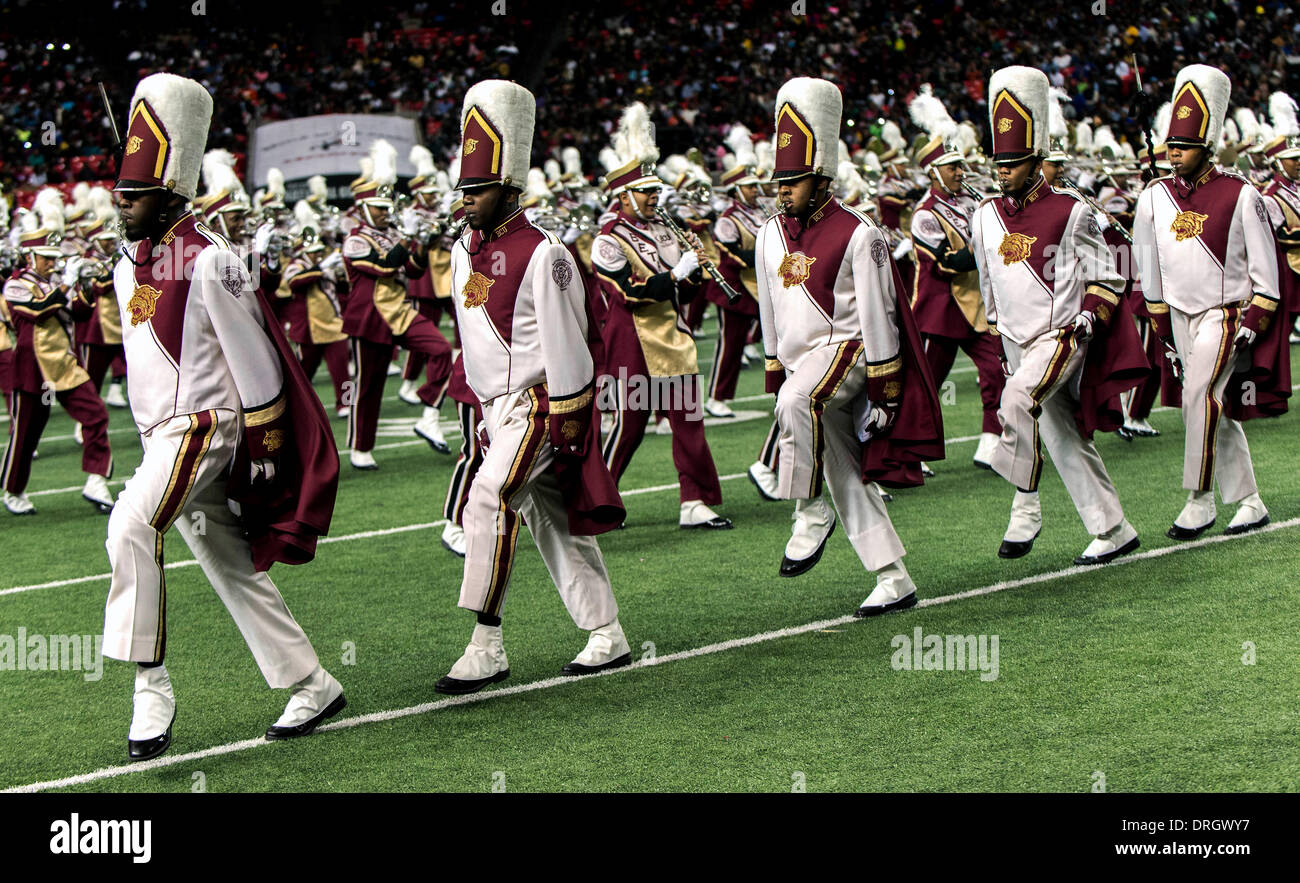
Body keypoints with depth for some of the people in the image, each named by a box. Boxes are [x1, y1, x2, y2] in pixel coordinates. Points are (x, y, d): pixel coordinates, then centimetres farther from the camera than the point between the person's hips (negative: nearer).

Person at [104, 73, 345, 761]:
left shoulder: (209, 263, -14)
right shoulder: (128, 269, 11)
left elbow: (253, 358, -12)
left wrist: (264, 447, -10)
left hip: (205, 427, -9)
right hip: (162, 435, 9)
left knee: (131, 528, -26)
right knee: (232, 569, 11)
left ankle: (152, 689, -23)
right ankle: (313, 687, 20)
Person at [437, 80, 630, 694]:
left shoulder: (541, 254, -14)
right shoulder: (463, 252, 10)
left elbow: (564, 340, -14)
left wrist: (567, 418, -14)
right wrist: (481, 409, 20)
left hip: (539, 404, -8)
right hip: (497, 405, 8)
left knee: (488, 501, -21)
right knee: (552, 521, 11)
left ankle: (486, 649, -20)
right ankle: (607, 637, 20)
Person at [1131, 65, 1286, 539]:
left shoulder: (1240, 196, -8)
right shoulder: (1155, 198, 3)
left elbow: (1264, 265, -4)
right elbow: (1149, 268, 12)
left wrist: (1254, 323, -9)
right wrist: (1163, 328, 12)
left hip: (1226, 315, -5)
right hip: (1181, 318, 5)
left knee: (1200, 397, -20)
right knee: (1217, 413, 8)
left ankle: (1199, 501, -15)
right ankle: (1250, 503, 17)